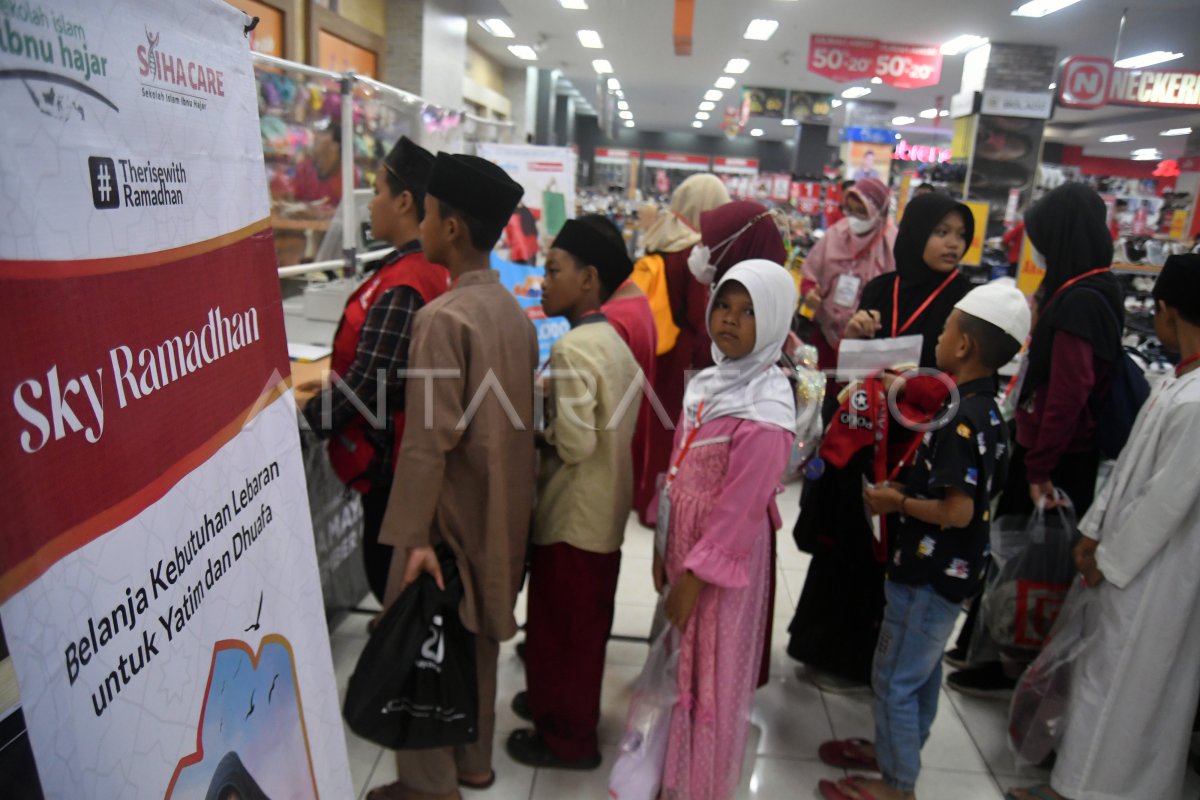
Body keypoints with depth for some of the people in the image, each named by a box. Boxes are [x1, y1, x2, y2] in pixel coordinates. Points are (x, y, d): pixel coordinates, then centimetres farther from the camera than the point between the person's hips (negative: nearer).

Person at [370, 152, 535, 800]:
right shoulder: (512, 310, 3)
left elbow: (430, 439, -22)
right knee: (476, 636, 21)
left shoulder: (442, 317, -20)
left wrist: (413, 536, -17)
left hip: (450, 515, -7)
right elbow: (515, 420, 8)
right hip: (499, 512, 8)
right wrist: (501, 495, 16)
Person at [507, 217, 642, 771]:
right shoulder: (614, 341, 5)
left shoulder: (571, 349, -22)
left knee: (558, 628, 10)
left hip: (572, 516, -9)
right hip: (604, 511, 9)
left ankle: (566, 737, 28)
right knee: (584, 626, 23)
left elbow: (575, 443, -27)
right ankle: (570, 709, 43)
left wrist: (536, 434, -9)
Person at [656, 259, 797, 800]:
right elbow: (679, 472, 7)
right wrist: (666, 551, 9)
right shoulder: (708, 383, 2)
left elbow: (741, 507, -21)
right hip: (686, 546, 8)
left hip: (725, 557, -7)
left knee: (711, 677, 11)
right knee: (680, 664, 22)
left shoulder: (766, 409, -22)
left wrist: (696, 576, -17)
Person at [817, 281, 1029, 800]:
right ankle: (897, 750, 42)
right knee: (921, 670, 24)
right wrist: (906, 492, 5)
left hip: (931, 573, -9)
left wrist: (897, 502, -16)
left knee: (894, 678, 7)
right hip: (946, 569, 10)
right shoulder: (986, 410, 4)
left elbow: (958, 511, -29)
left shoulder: (961, 421, -26)